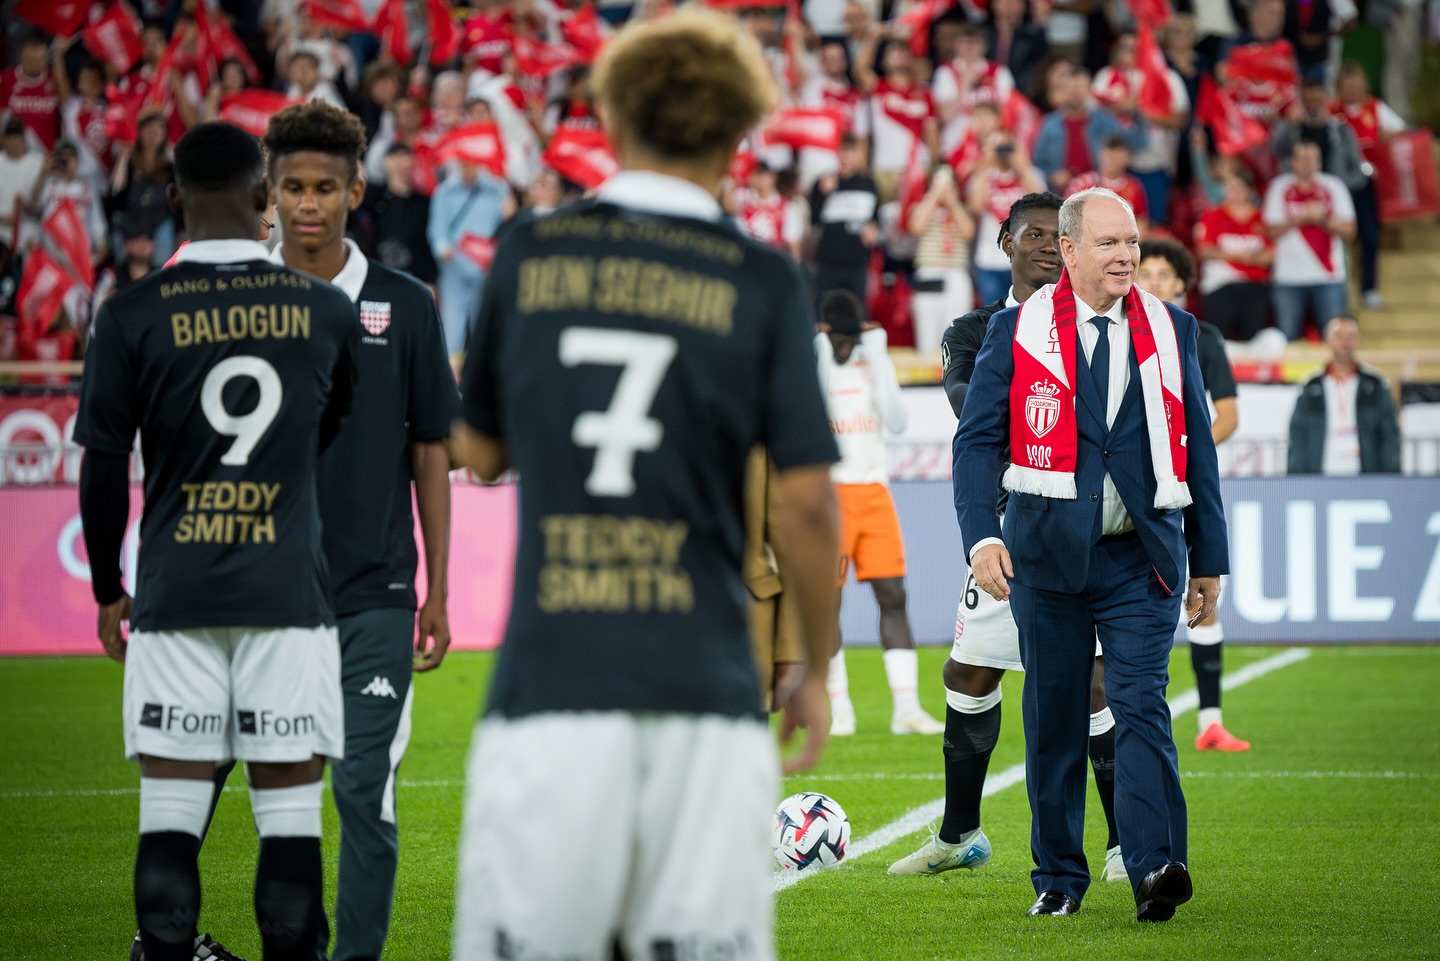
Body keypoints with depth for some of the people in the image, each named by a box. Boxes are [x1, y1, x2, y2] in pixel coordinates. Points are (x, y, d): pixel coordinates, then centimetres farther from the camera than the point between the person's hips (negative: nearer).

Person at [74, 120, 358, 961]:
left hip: (176, 598, 0)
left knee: (170, 822, 2)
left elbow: (104, 470, 0)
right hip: (290, 594, 0)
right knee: (291, 821, 1)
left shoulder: (133, 316, -3)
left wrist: (108, 590, 14)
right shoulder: (328, 311, 2)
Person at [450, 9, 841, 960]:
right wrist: (817, 673, 11)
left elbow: (480, 453, 19)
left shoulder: (530, 252, 9)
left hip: (550, 680, 1)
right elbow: (807, 498, -1)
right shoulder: (763, 282, 3)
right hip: (704, 694, -1)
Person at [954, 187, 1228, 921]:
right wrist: (982, 536, -18)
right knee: (1054, 720, 6)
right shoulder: (1016, 331, 1)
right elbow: (977, 440, -3)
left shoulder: (1170, 331, 8)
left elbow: (1195, 447, 11)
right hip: (1048, 556, 0)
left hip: (1143, 558, 0)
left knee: (1142, 705, -13)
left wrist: (1209, 559, 10)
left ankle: (1155, 869, -22)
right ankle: (1058, 879, 16)